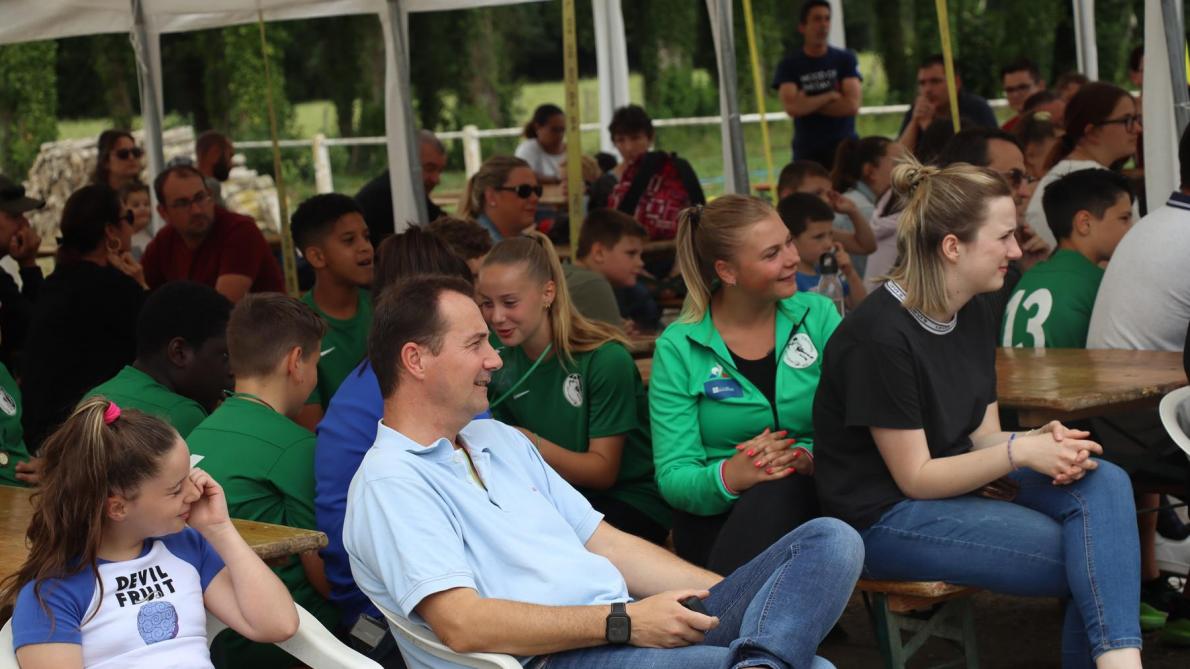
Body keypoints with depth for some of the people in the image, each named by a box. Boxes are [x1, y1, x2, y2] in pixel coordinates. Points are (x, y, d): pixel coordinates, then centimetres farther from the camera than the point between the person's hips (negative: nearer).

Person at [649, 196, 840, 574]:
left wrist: (809, 457, -25)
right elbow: (672, 477, -6)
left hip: (807, 497, 1)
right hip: (714, 519, -1)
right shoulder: (678, 349, -1)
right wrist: (729, 476, -27)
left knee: (778, 491, -34)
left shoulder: (818, 316, 5)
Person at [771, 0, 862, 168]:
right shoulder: (789, 65, 2)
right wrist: (831, 96, -7)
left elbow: (852, 105, -7)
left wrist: (808, 104, -7)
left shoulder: (845, 59, 4)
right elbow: (792, 107, -13)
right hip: (807, 153, -1)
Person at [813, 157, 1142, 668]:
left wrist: (1042, 441, -15)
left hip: (962, 481, 8)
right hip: (888, 518, -8)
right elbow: (915, 478, -17)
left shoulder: (975, 314, 5)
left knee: (1103, 484, -18)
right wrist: (1021, 453, -24)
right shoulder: (880, 336, -21)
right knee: (1093, 564, -17)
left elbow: (983, 439, 6)